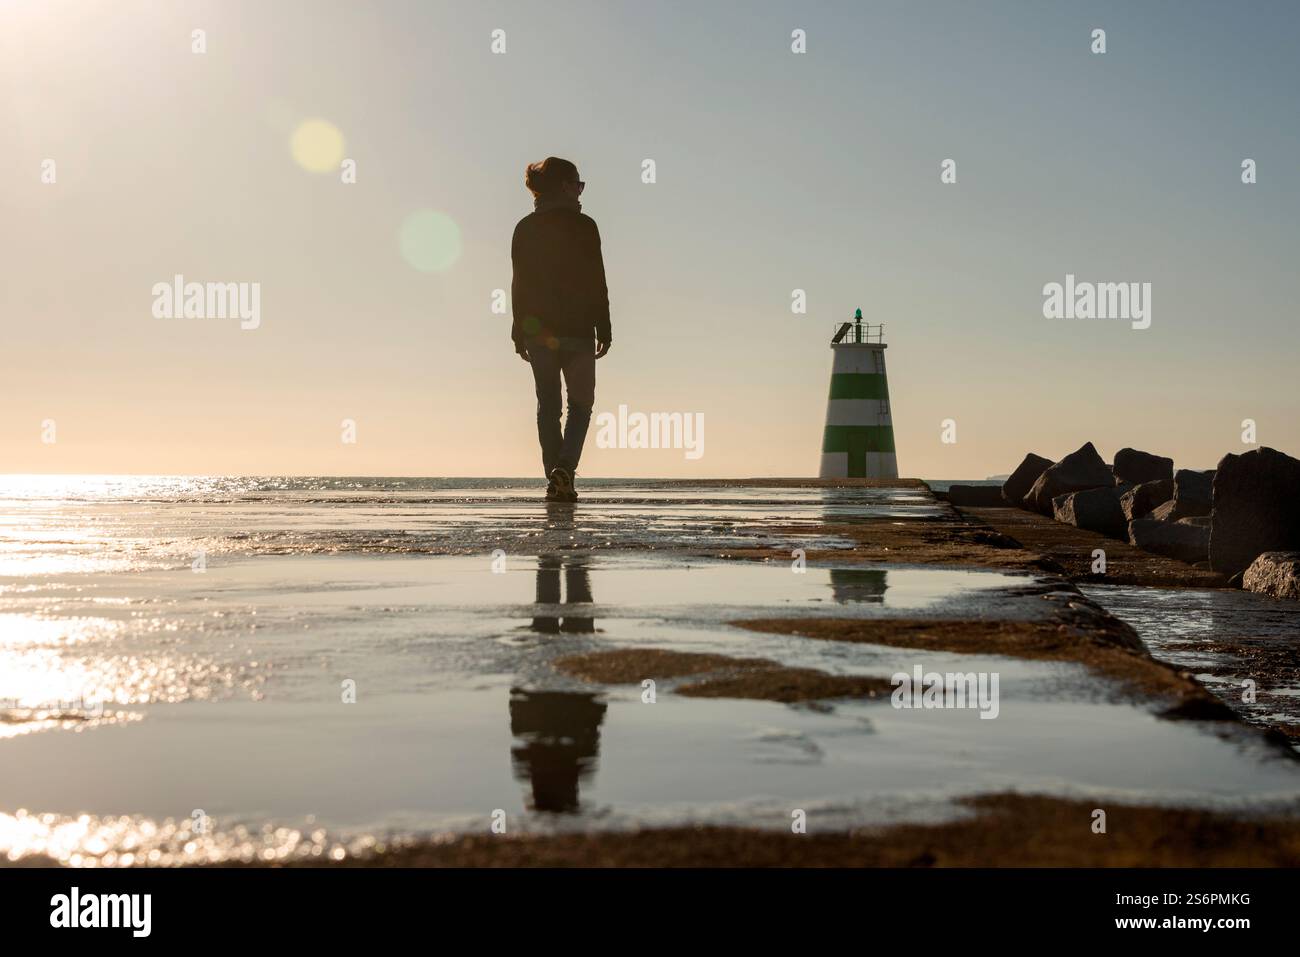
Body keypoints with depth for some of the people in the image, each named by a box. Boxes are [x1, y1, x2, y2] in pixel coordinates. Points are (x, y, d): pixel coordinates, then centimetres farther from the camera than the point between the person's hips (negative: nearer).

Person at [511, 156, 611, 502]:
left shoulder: (525, 228, 7)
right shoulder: (582, 226, -5)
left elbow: (519, 283, 6)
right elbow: (596, 282, -7)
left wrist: (519, 333, 10)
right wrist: (604, 330, -2)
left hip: (537, 331, 3)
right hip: (577, 331, -3)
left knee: (547, 406, 8)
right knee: (580, 403, 6)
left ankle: (555, 479, 6)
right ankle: (565, 467, -14)